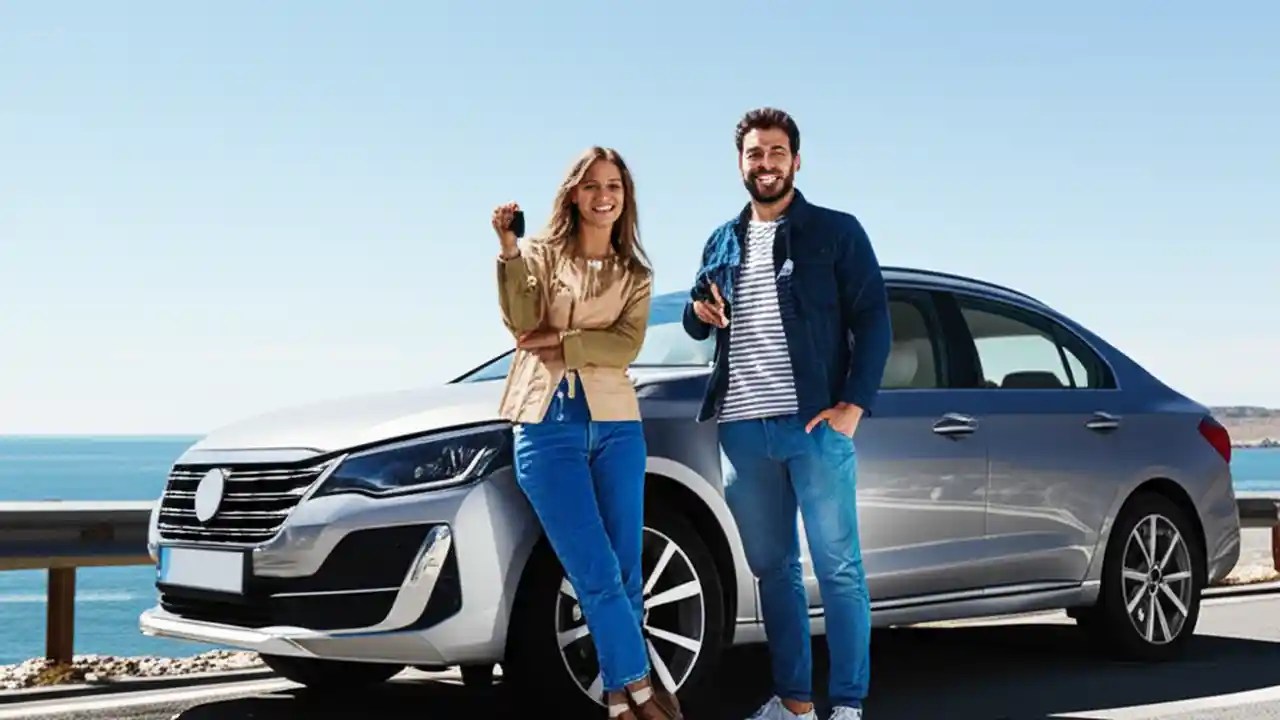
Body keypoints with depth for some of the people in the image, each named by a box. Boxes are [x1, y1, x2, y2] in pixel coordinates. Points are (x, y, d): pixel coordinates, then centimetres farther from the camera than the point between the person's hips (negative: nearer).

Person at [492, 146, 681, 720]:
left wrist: (560, 341, -12)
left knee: (625, 573, 2)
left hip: (616, 424, 3)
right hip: (548, 426, -3)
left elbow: (626, 345, -3)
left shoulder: (636, 276, 13)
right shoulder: (541, 254, 7)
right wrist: (509, 250, -18)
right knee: (598, 575, -8)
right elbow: (520, 324, -11)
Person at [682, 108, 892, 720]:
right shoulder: (722, 242, 16)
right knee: (772, 570, 10)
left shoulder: (837, 232, 3)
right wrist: (698, 312, 1)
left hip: (814, 425, -5)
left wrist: (854, 404, -13)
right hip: (742, 430, 5)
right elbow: (700, 326, 26)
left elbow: (872, 320, -2)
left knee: (838, 569, -2)